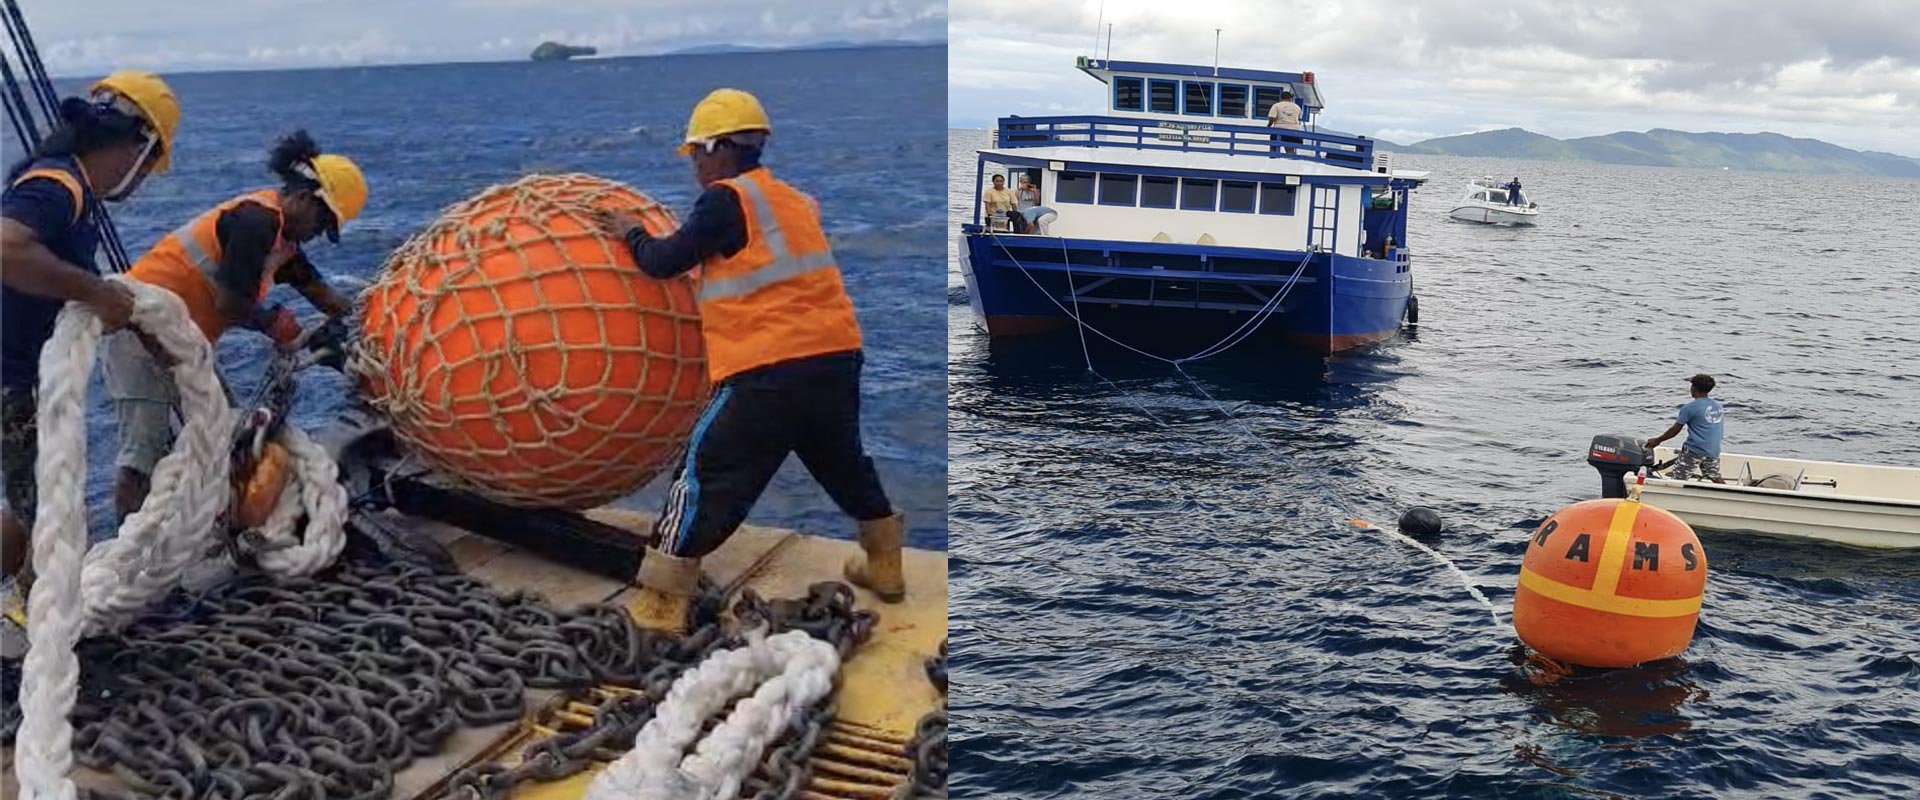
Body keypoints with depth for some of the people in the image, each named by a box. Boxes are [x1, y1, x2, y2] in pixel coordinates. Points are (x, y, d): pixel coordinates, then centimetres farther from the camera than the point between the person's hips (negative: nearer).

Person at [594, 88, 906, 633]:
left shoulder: (727, 200, -6)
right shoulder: (795, 201, 17)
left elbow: (665, 262, -1)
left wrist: (630, 233, 17)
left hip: (769, 372, -7)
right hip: (837, 358, 7)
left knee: (707, 477, 0)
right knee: (846, 464, 26)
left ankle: (662, 602, 2)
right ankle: (885, 568, 39)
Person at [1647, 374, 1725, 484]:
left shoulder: (1690, 408, -10)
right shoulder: (1718, 406, 11)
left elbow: (1675, 430, -6)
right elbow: (1720, 430, 18)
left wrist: (1657, 440, 5)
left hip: (1694, 450, -7)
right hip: (1713, 451, 7)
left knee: (1678, 479, -4)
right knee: (1716, 479, 15)